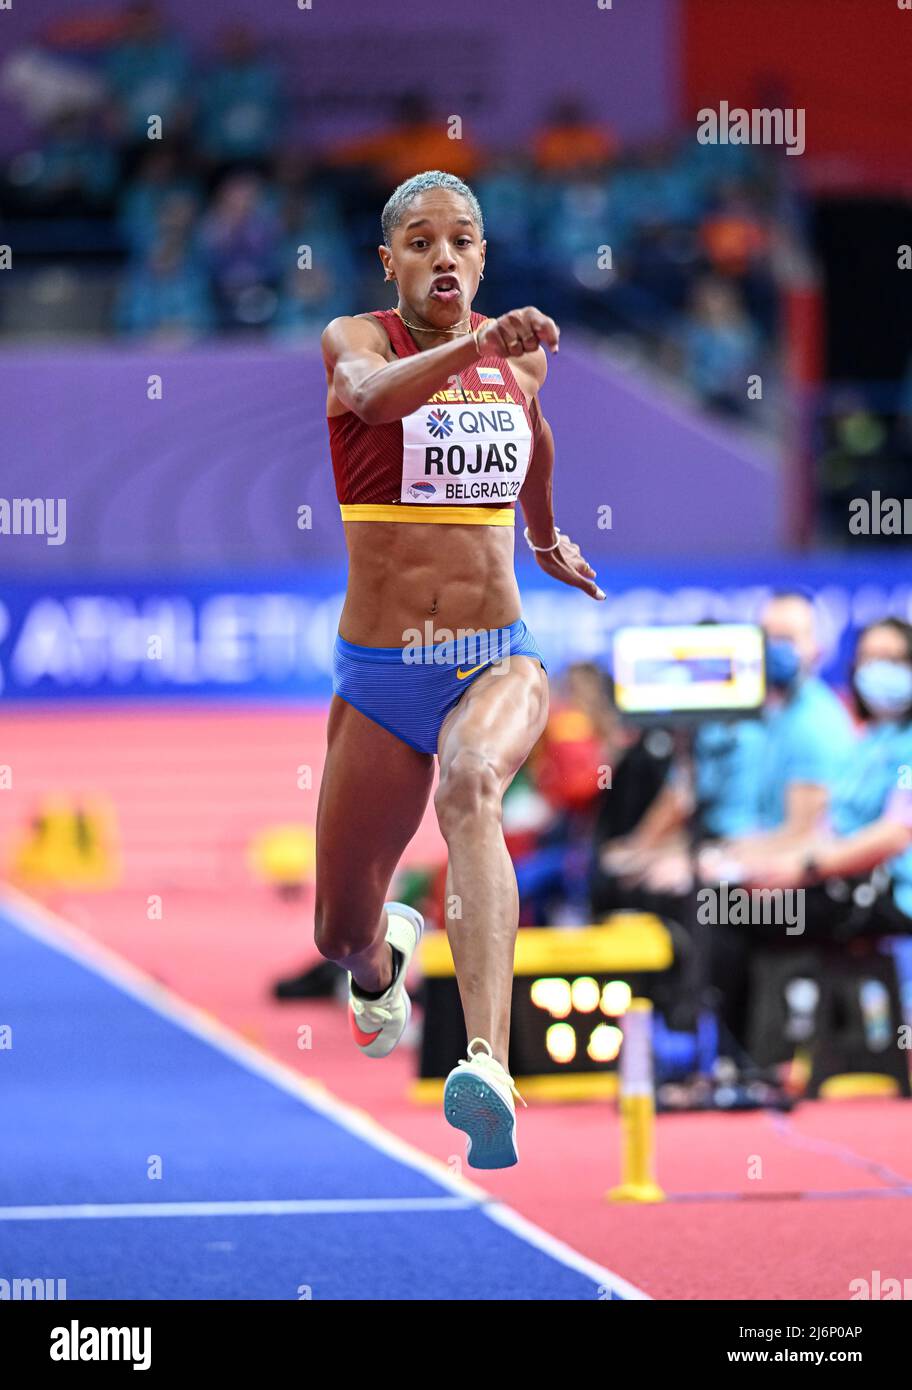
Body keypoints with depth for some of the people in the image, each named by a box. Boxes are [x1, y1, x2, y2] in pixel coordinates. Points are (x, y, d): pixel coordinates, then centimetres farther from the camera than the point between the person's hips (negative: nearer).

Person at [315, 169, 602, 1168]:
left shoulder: (520, 353, 6)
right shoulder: (356, 338, -6)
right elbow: (374, 393, -32)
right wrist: (472, 345, -50)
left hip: (498, 662, 0)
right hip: (380, 676, 0)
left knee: (470, 788, -36)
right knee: (340, 935, 12)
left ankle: (490, 1068, -56)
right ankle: (381, 960, 55)